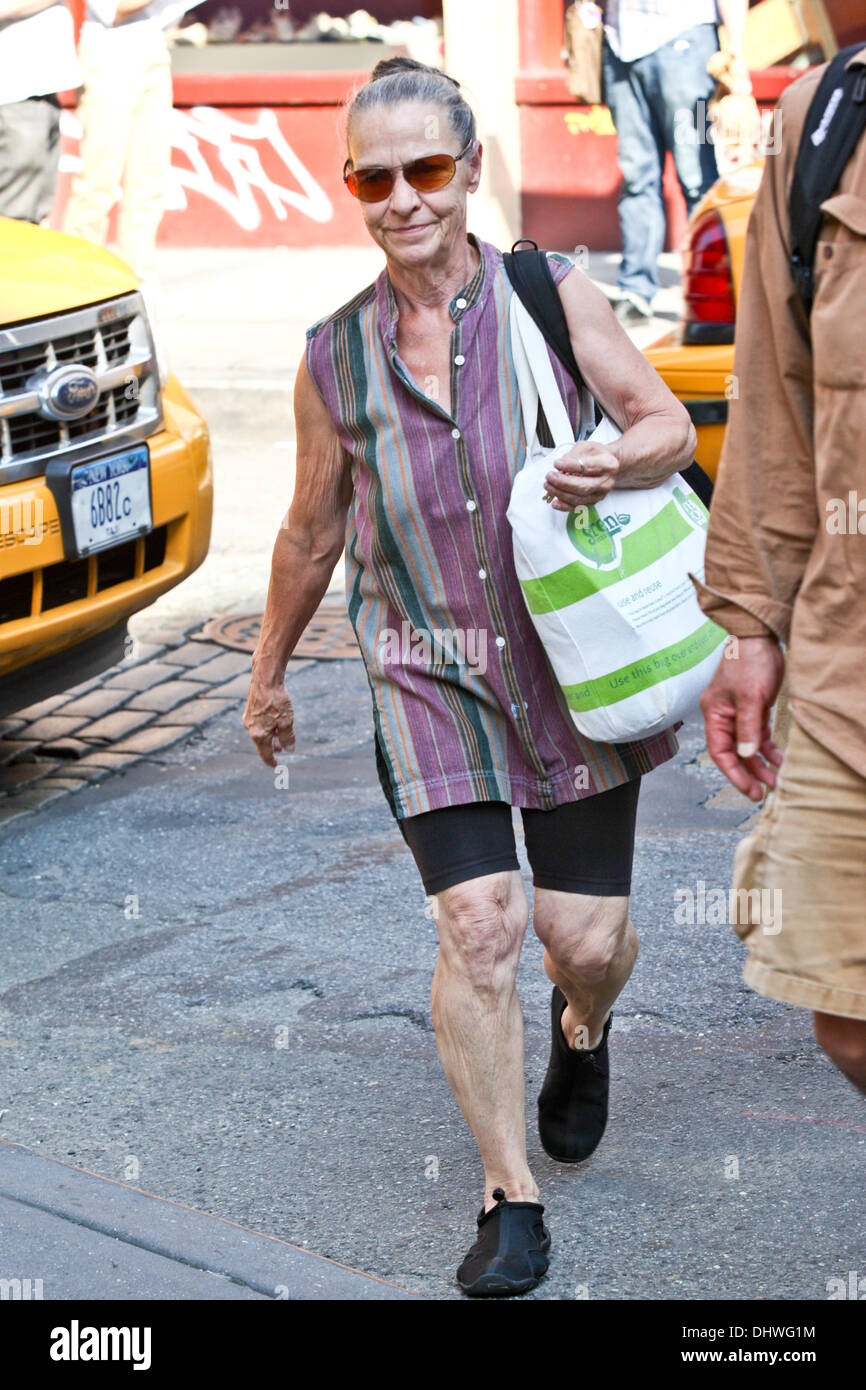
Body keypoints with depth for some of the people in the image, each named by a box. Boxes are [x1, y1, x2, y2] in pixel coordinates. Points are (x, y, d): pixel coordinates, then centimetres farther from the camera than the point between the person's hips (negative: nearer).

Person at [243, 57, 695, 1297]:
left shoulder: (555, 298, -4)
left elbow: (671, 424, 1)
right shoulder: (335, 360, 0)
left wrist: (620, 462, -22)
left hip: (576, 664, 0)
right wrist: (268, 675, 22)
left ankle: (584, 1031, 40)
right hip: (432, 677, 0)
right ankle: (511, 1200, 3)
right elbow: (310, 535, 13)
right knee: (478, 928, -12)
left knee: (584, 934, 1)